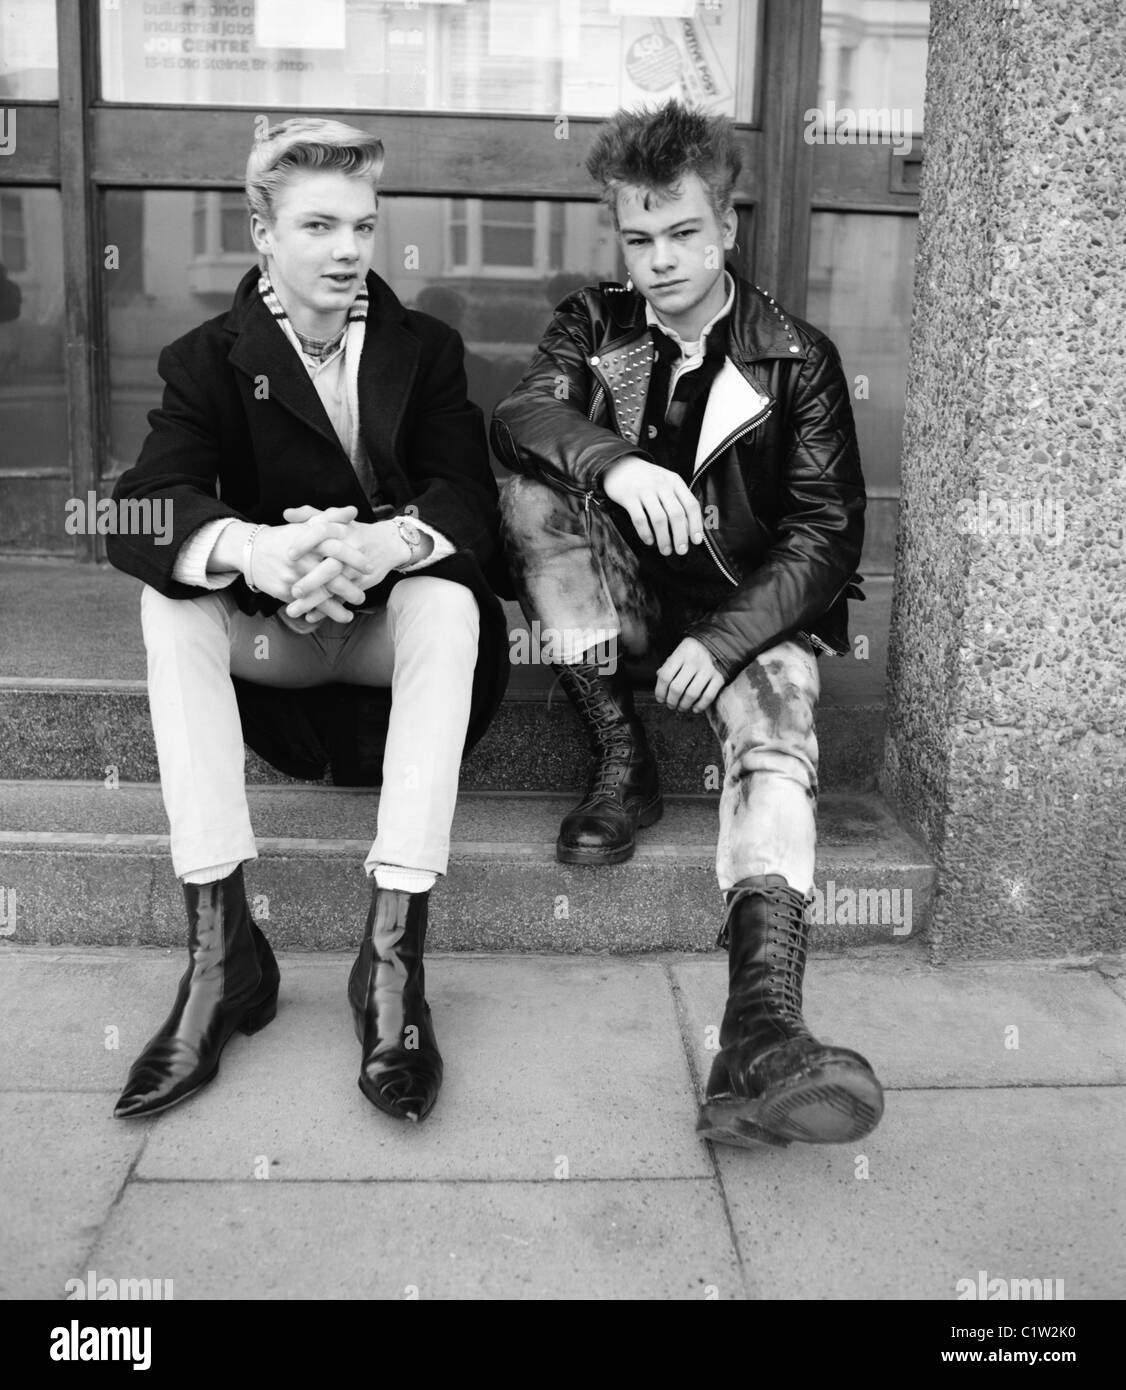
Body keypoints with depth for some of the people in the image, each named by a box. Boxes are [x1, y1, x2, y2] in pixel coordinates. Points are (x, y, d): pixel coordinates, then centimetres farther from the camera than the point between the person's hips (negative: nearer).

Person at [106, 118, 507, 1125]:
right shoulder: (210, 359, 0)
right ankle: (222, 949, -31)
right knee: (171, 606, -28)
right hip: (266, 630, 1)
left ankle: (395, 954, -38)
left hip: (394, 621, 0)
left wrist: (386, 544, -37)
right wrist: (252, 549, -41)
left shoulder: (426, 350, 3)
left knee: (452, 600, -32)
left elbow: (471, 502, -12)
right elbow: (138, 510, -17)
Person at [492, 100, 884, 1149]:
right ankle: (620, 764, -19)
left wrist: (724, 640, -21)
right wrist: (614, 463, -38)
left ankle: (761, 1033, -51)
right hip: (625, 593, 2)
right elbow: (518, 415, -15)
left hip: (749, 609, -2)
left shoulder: (797, 359, 0)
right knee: (534, 495, -24)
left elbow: (827, 531, -6)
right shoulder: (594, 326, 6)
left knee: (777, 746, -32)